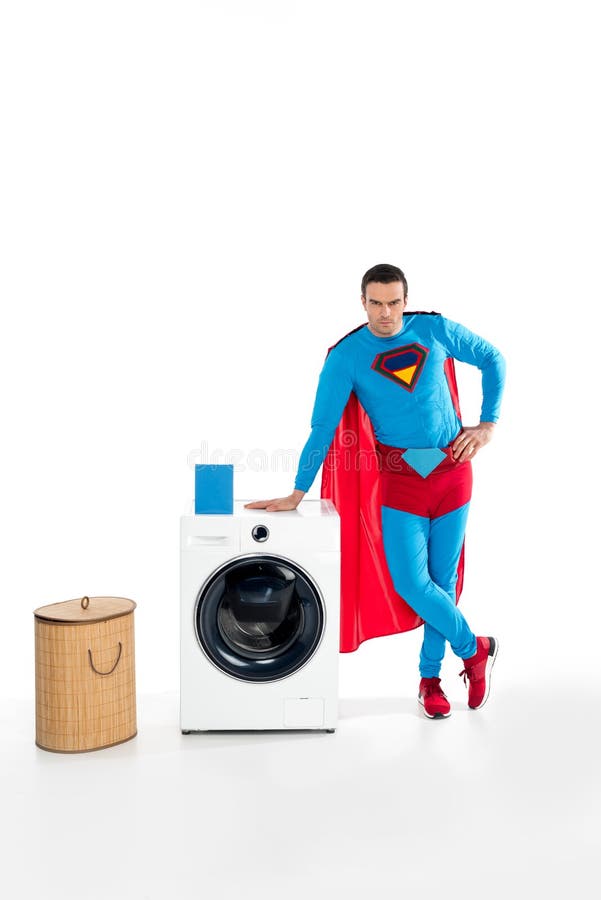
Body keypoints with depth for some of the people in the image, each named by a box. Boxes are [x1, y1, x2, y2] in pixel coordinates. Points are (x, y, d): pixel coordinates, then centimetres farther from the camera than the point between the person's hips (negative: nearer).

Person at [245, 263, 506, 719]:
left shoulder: (436, 330, -1)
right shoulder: (347, 355, -7)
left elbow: (493, 359, 13)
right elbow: (323, 427, -8)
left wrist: (488, 424, 5)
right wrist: (297, 494, -11)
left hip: (453, 468, 2)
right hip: (401, 476, -2)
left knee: (444, 579, 7)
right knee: (412, 582, -11)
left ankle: (430, 677, 24)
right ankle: (475, 648, 15)